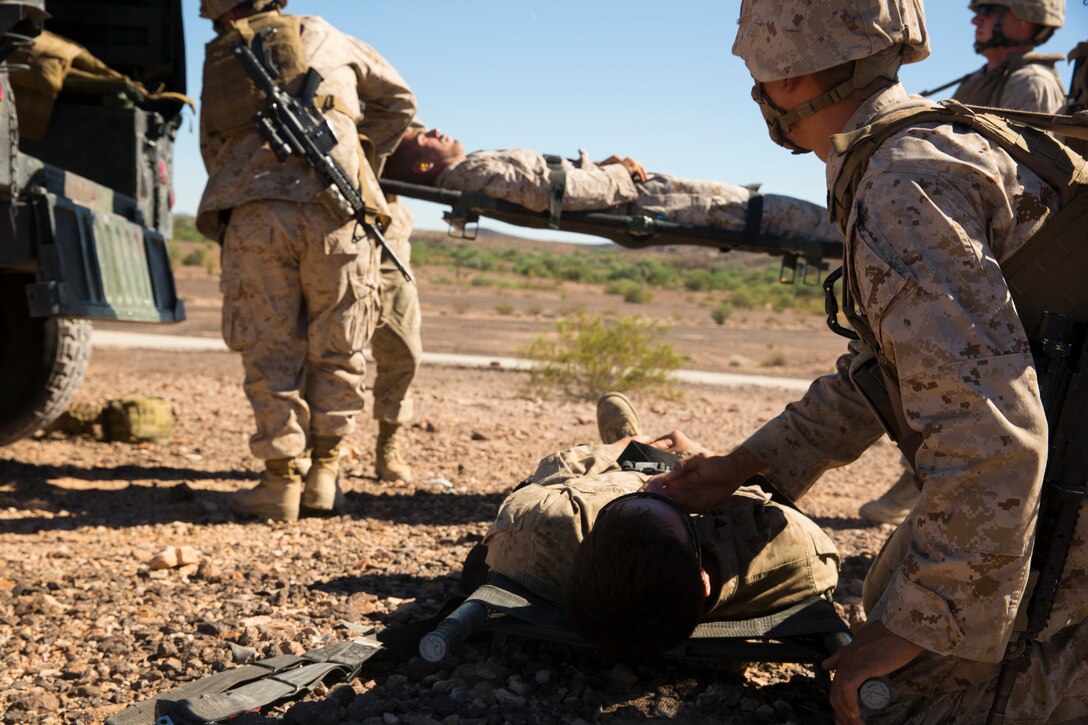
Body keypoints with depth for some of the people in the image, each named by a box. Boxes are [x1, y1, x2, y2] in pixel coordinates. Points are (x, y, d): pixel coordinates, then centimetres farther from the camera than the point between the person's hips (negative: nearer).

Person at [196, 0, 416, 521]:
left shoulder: (217, 61, 23)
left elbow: (214, 151, 24)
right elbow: (398, 101, 31)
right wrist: (366, 156, 36)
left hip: (252, 213, 1)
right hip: (334, 209, 0)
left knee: (270, 351, 7)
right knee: (336, 350, 9)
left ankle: (280, 483, 8)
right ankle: (324, 476, 11)